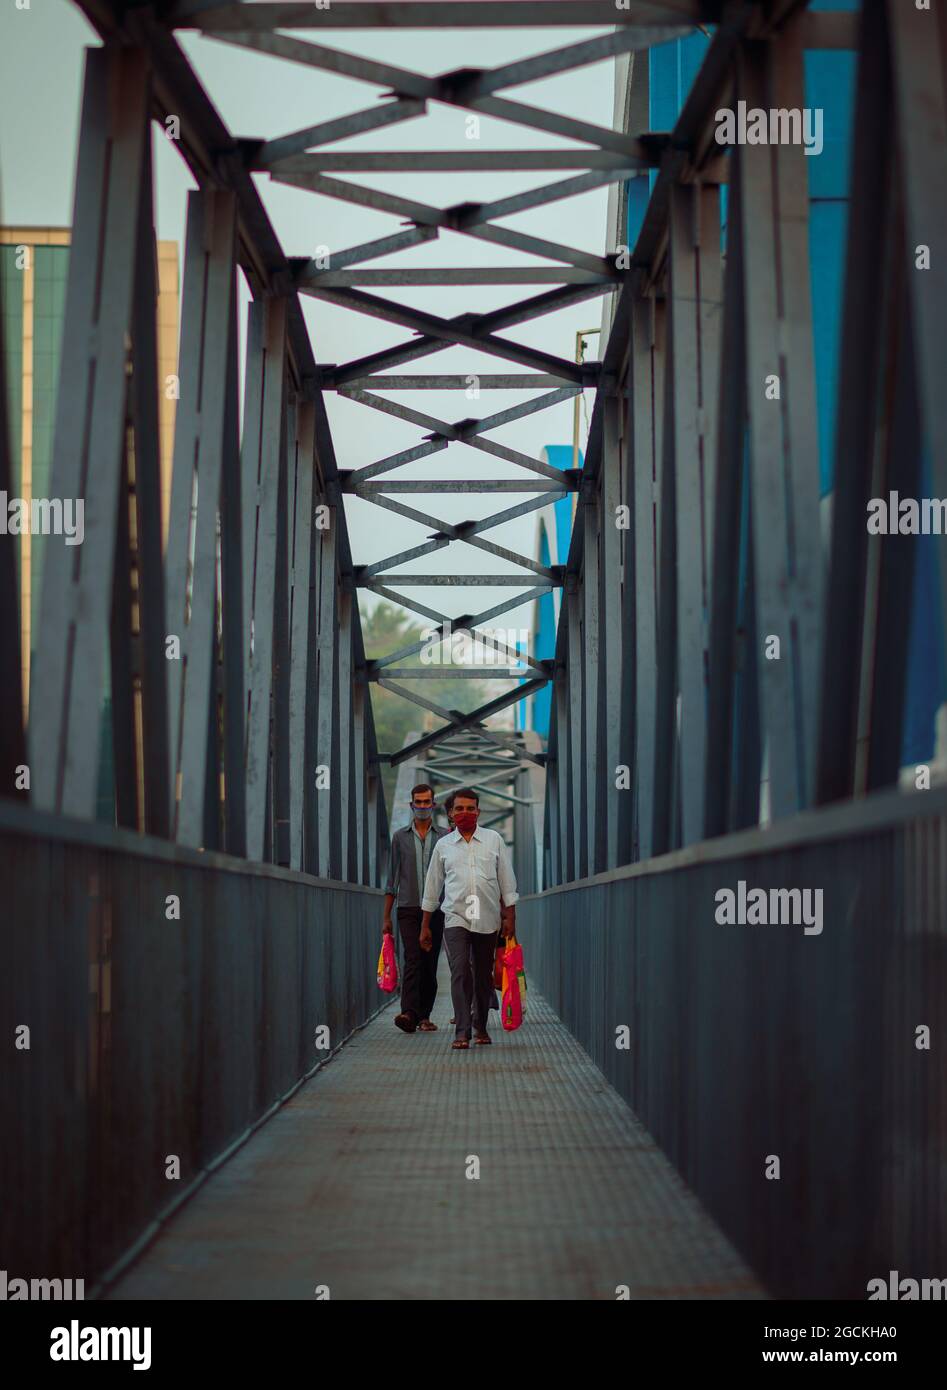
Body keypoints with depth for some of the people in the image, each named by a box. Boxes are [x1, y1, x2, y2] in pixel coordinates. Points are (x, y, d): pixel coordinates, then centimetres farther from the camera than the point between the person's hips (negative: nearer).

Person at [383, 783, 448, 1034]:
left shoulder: (444, 837, 8)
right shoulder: (400, 837, 8)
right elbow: (392, 878, 10)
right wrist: (386, 917, 6)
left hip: (435, 910, 1)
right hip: (408, 909, -1)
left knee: (430, 964, 3)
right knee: (413, 960, -14)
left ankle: (424, 1015, 11)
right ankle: (409, 1013, -24)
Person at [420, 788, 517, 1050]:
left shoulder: (494, 840, 7)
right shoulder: (443, 845, 8)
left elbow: (507, 881, 8)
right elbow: (432, 888, 12)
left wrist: (510, 917, 2)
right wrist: (425, 926, 11)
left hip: (488, 919, 1)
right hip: (456, 918, -1)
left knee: (483, 976, 8)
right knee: (460, 972, -14)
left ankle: (480, 1027, 24)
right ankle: (462, 1032, -16)